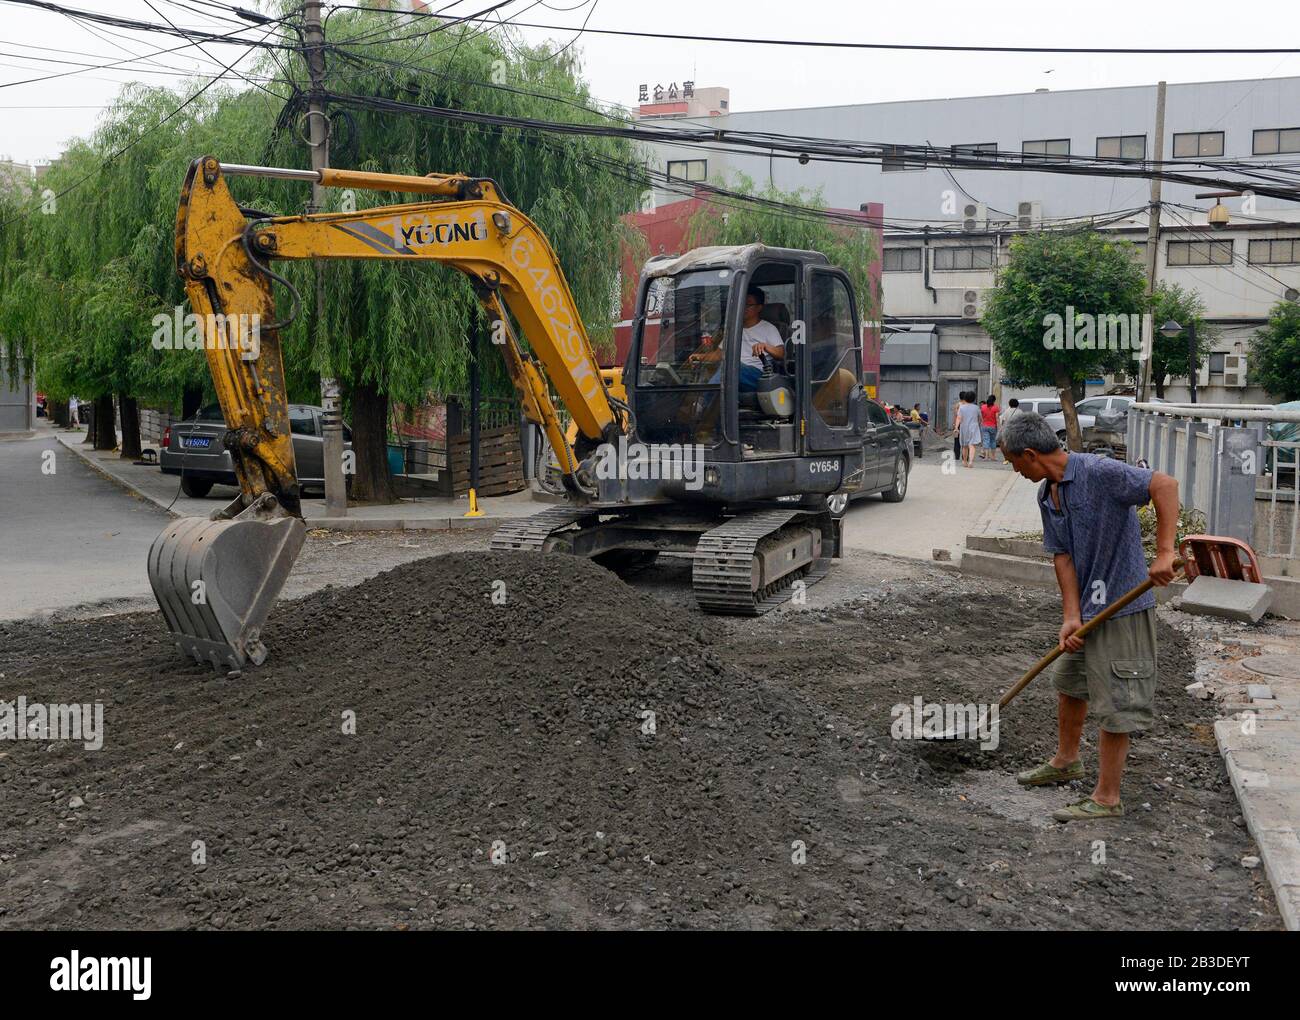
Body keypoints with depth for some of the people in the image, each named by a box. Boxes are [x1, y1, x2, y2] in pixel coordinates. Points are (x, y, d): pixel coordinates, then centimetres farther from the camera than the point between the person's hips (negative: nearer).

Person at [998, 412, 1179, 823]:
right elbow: (1062, 556, 3)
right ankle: (1066, 761, 45)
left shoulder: (1098, 472, -21)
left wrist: (1164, 553, -32)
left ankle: (1106, 798, 11)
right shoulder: (1047, 494, 6)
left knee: (1114, 703, -1)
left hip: (1122, 607, -9)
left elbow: (1165, 485, -27)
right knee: (1069, 682, 24)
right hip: (1087, 607, 9)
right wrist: (1071, 616, -6)